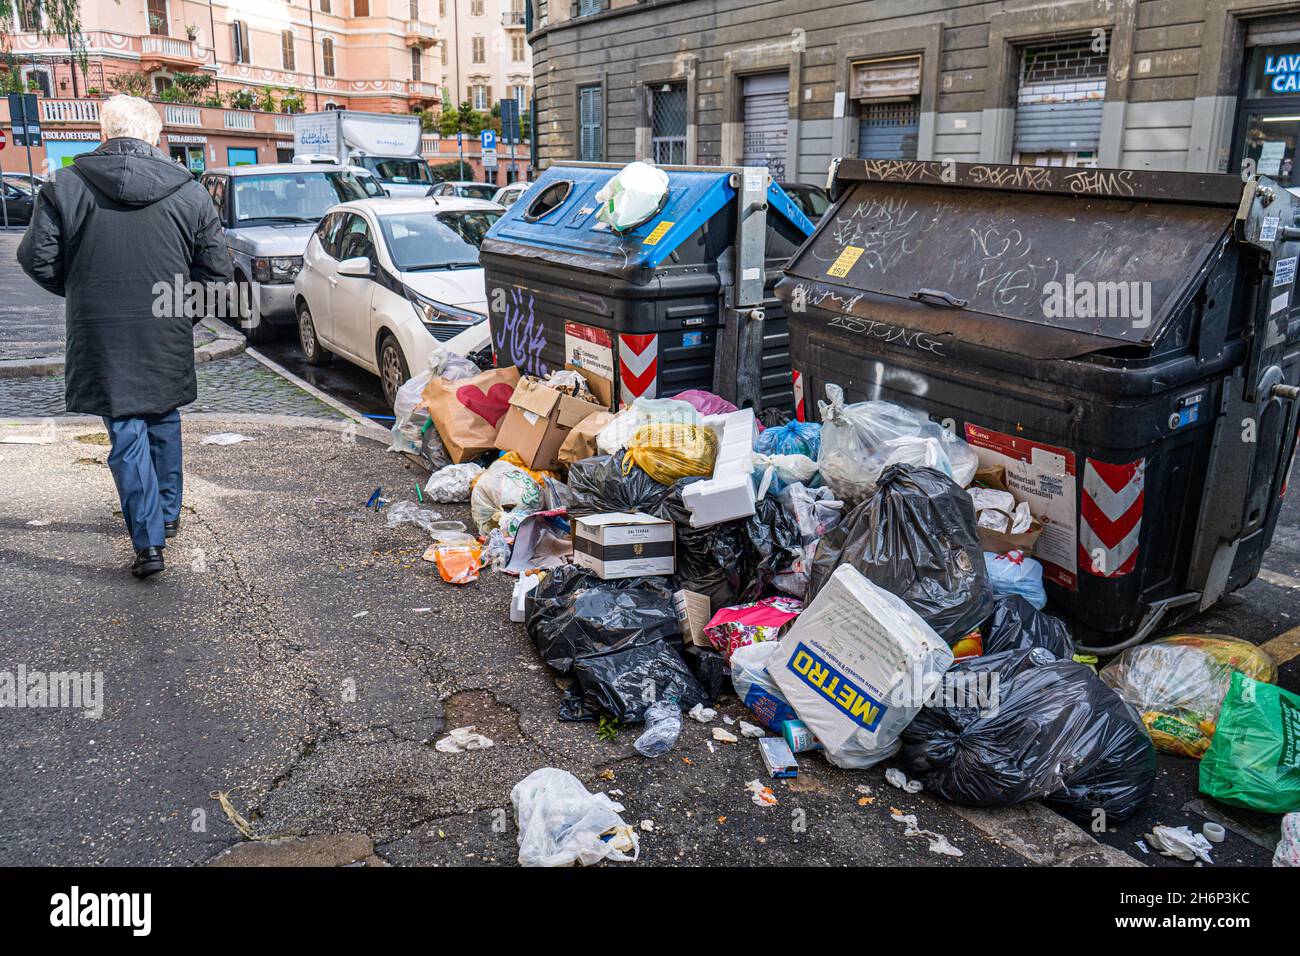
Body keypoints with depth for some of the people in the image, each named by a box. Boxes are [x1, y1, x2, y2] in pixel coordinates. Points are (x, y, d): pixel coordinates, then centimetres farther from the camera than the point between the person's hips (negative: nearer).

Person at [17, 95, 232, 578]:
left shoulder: (64, 186, -5)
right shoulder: (189, 191, -3)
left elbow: (36, 257, -2)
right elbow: (217, 269, -1)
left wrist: (81, 293, 15)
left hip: (101, 336, -1)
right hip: (168, 338, 2)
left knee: (126, 432, 4)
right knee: (163, 422, 21)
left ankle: (148, 541, 0)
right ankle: (167, 514, 34)